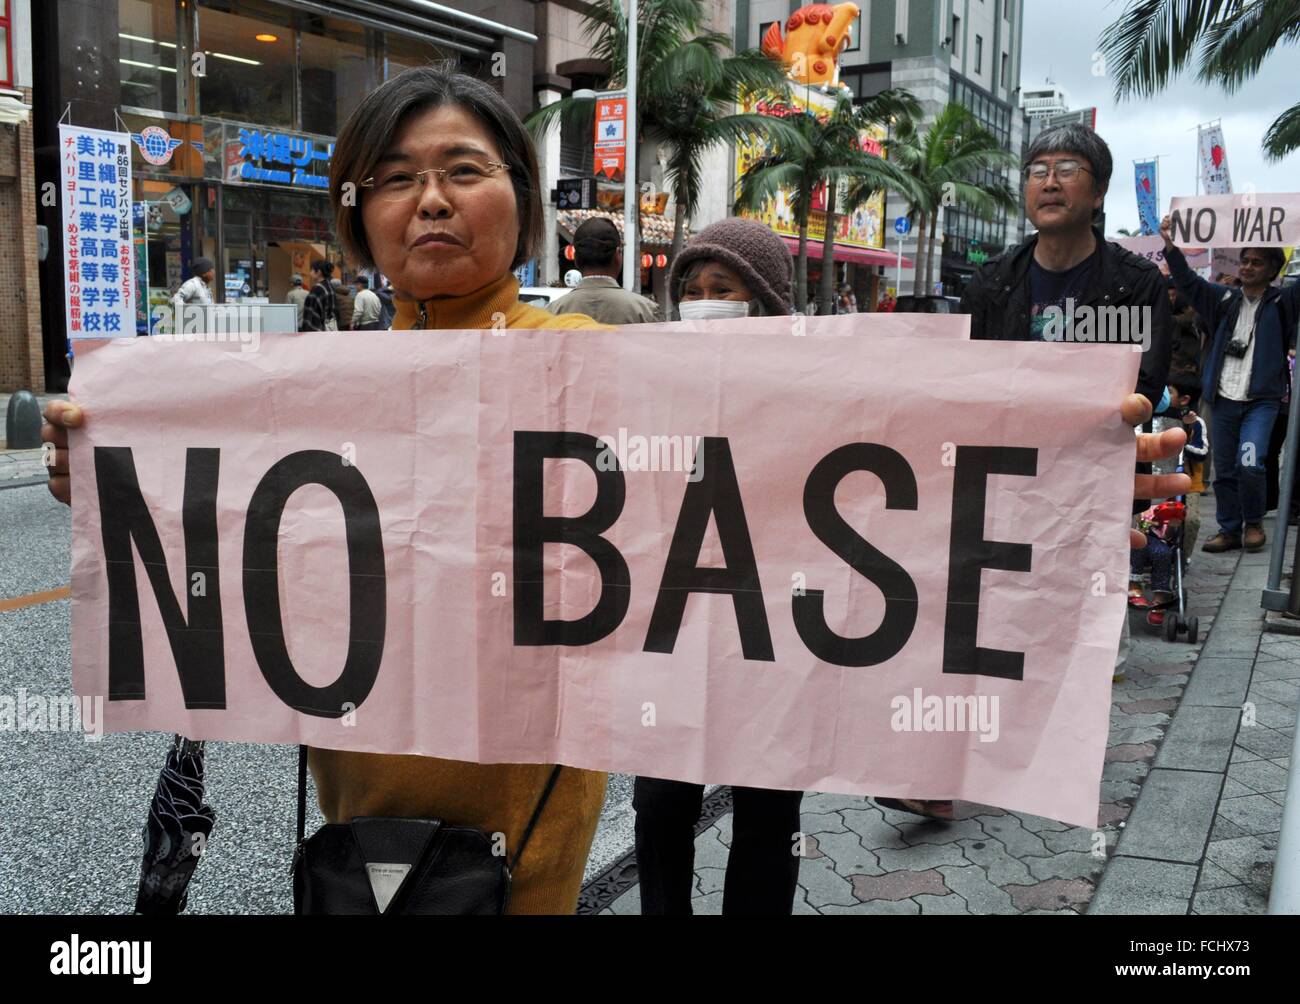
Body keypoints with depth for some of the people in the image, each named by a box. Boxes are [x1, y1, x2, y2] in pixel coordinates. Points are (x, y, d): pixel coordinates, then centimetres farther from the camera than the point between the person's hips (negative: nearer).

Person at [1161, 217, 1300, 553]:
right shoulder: (1225, 298, 11)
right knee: (1224, 471, 8)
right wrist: (1170, 245, -4)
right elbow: (1188, 281, 9)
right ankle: (1229, 530, 19)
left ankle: (1254, 522, 5)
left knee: (1249, 464, -18)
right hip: (1223, 400, 4)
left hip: (1262, 400, -4)